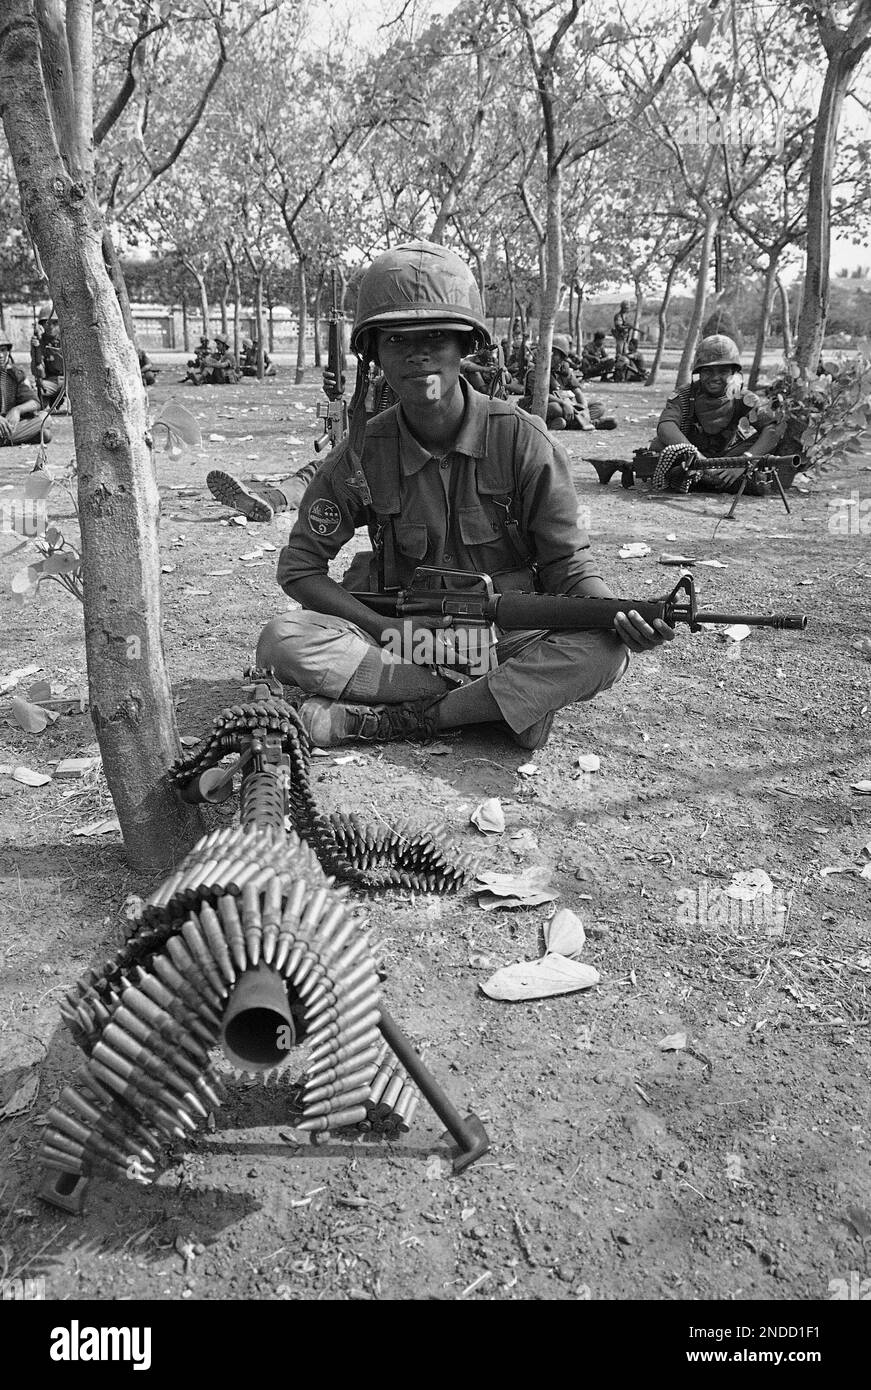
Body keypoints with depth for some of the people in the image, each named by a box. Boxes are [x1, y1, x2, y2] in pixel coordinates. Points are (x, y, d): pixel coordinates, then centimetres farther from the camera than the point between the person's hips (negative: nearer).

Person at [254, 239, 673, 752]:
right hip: (401, 636, 2)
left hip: (507, 638, -1)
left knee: (604, 652, -29)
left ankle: (396, 718, -26)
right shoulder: (363, 455, -4)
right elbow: (300, 565, 1)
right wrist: (390, 629, -14)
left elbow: (568, 561, -5)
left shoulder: (520, 440, -8)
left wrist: (619, 616, -27)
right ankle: (514, 700, -23)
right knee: (282, 641, -24)